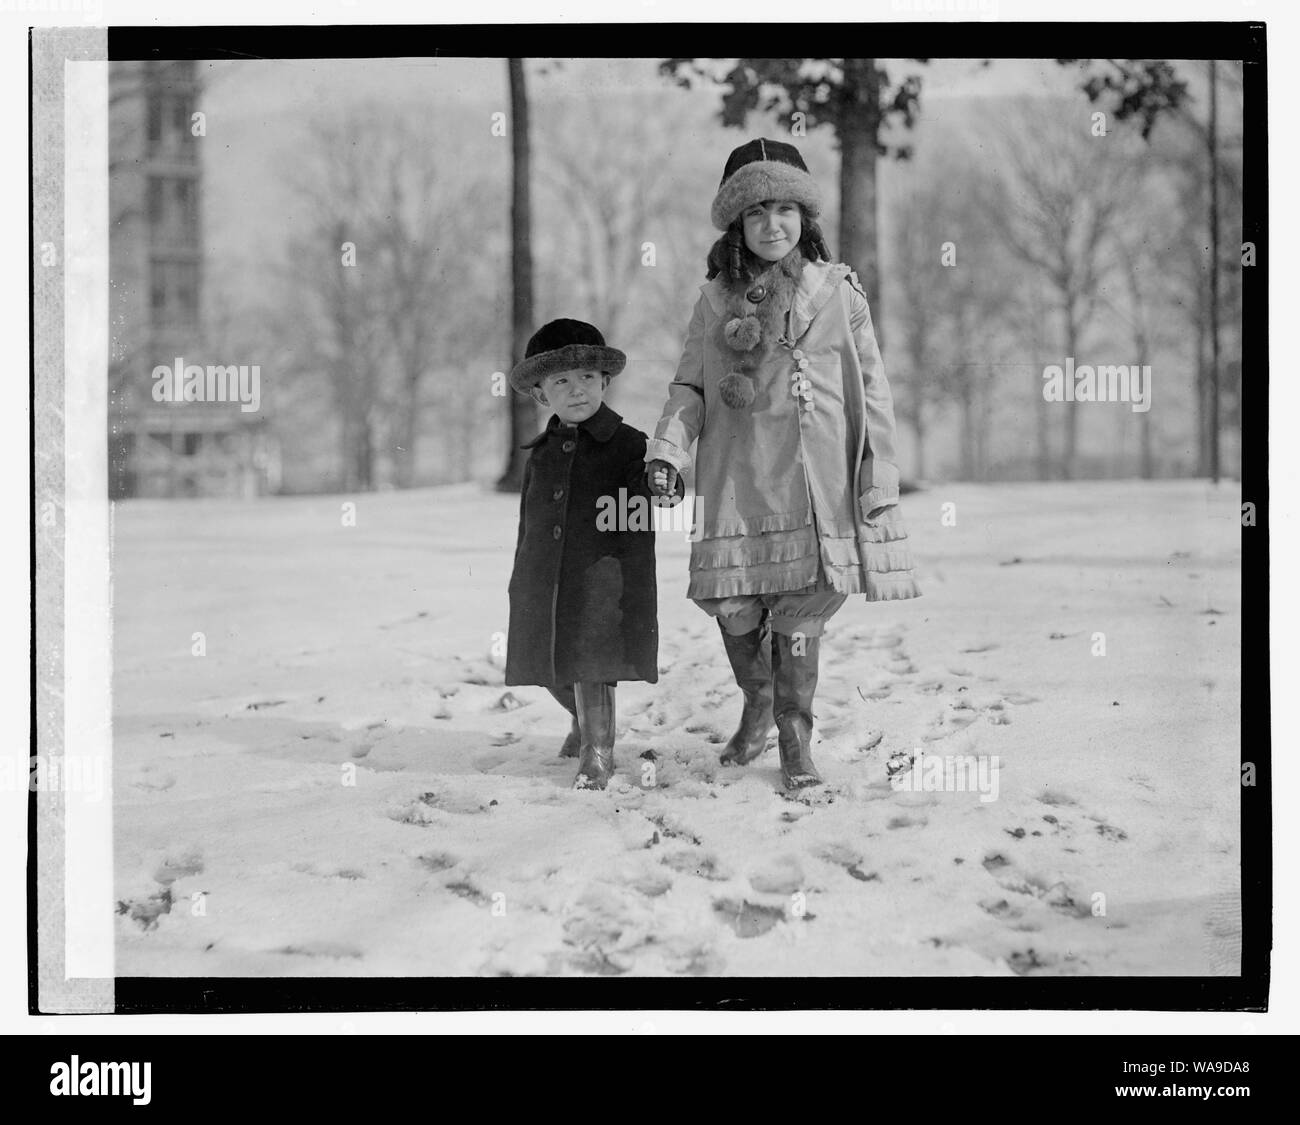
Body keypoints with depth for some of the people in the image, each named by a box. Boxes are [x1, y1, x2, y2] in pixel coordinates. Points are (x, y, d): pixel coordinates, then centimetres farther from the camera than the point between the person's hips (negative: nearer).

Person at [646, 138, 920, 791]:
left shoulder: (836, 292, 5)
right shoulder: (715, 300, 9)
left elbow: (870, 390, 5)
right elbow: (689, 385, 11)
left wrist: (880, 483, 1)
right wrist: (666, 448, -6)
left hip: (814, 478, -1)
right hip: (735, 477, 1)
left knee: (803, 602, -3)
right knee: (733, 605, 0)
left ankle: (796, 738, 11)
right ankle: (757, 708, 28)